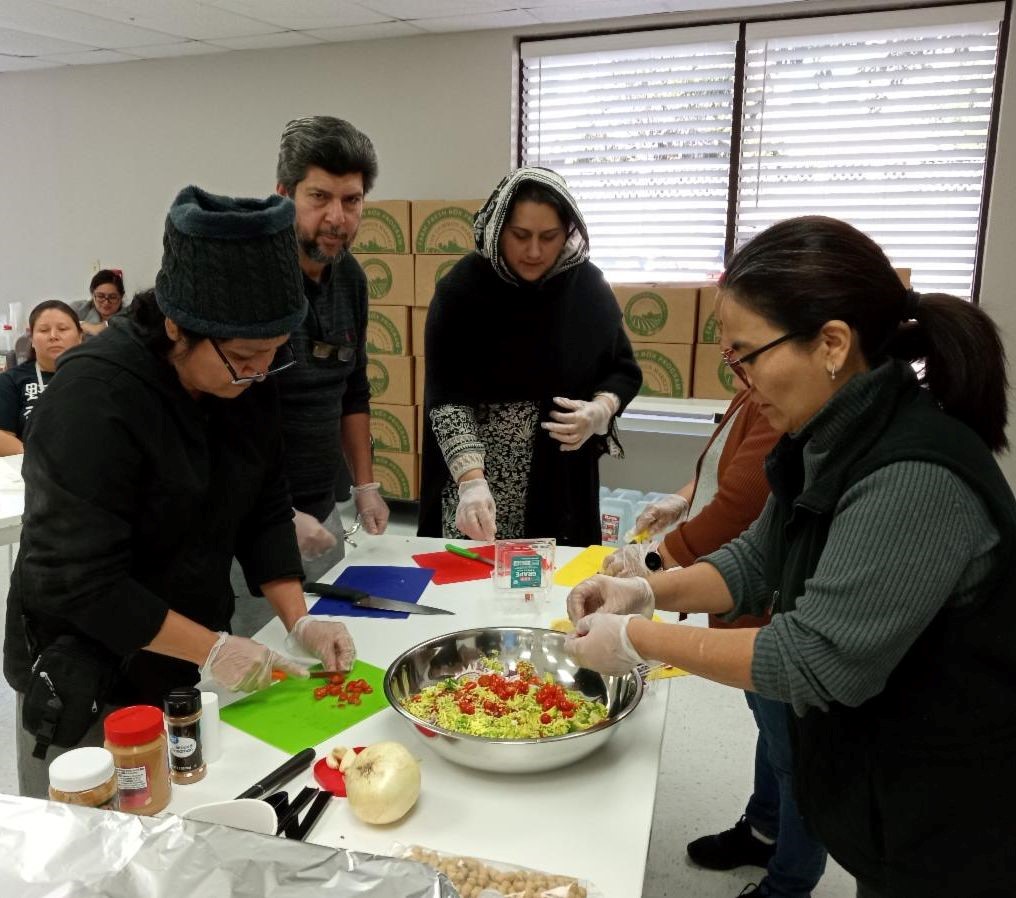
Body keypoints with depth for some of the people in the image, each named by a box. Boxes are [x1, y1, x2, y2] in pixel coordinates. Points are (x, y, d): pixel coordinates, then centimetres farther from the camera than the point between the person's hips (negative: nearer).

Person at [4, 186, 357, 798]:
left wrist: (298, 620, -8)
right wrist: (211, 649, -22)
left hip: (194, 655, 6)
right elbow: (78, 579, -26)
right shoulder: (93, 399, -26)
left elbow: (264, 512, 1)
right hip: (86, 685, -5)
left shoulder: (247, 380, -6)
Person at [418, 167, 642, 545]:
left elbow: (624, 369, 9)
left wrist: (601, 410, -13)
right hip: (479, 480, -2)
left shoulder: (587, 286, -2)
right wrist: (472, 480, -31)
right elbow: (447, 397, -18)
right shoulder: (461, 289, -11)